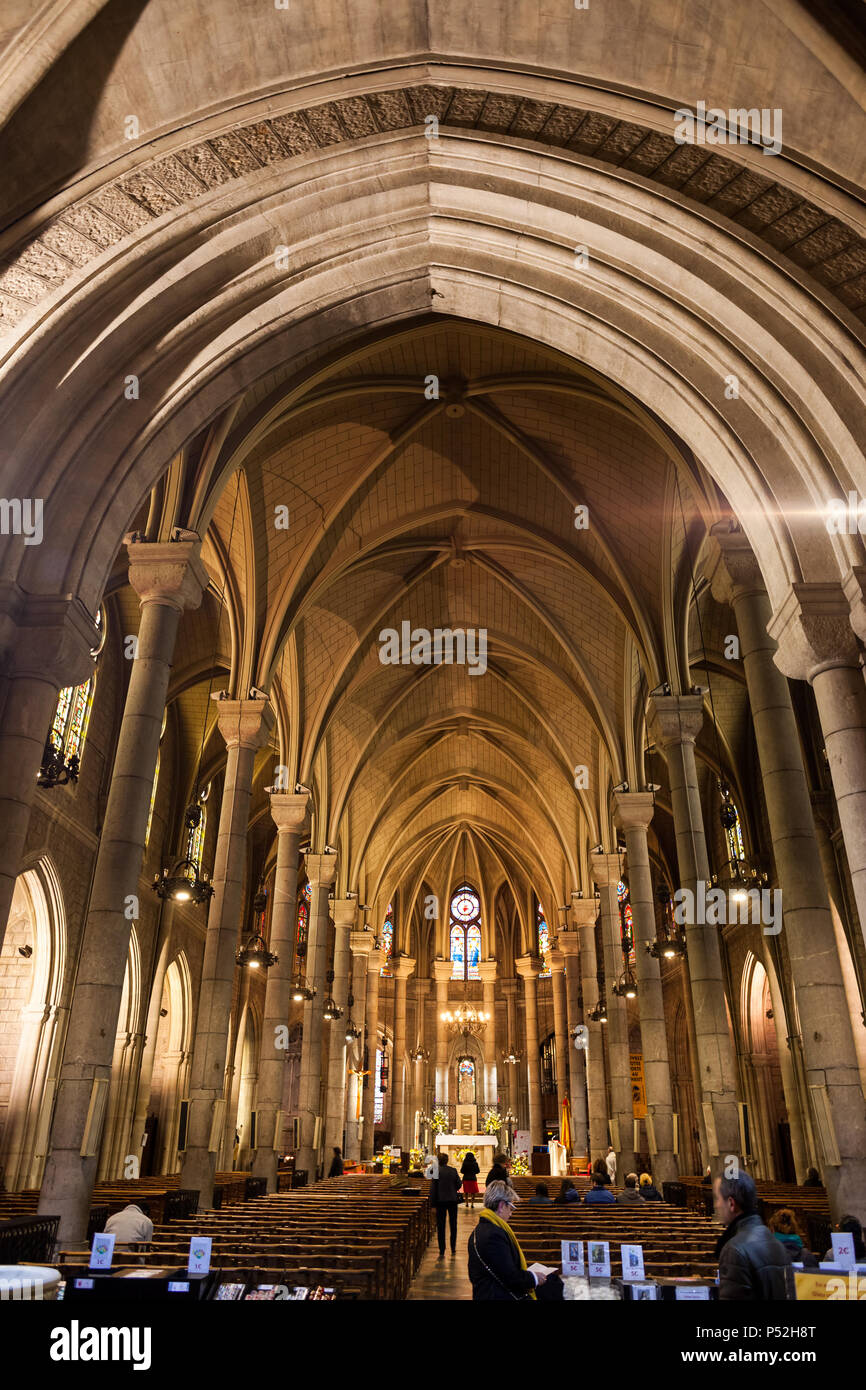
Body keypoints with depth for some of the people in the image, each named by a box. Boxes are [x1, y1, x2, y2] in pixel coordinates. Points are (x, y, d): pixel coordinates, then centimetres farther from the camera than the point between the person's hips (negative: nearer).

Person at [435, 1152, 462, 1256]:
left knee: (441, 1226, 5)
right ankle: (453, 1249, 23)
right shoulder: (453, 1170, -4)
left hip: (441, 1200, -3)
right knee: (453, 1225, 17)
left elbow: (433, 1187, -10)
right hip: (453, 1200, 3)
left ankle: (442, 1251, 3)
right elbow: (459, 1185, 0)